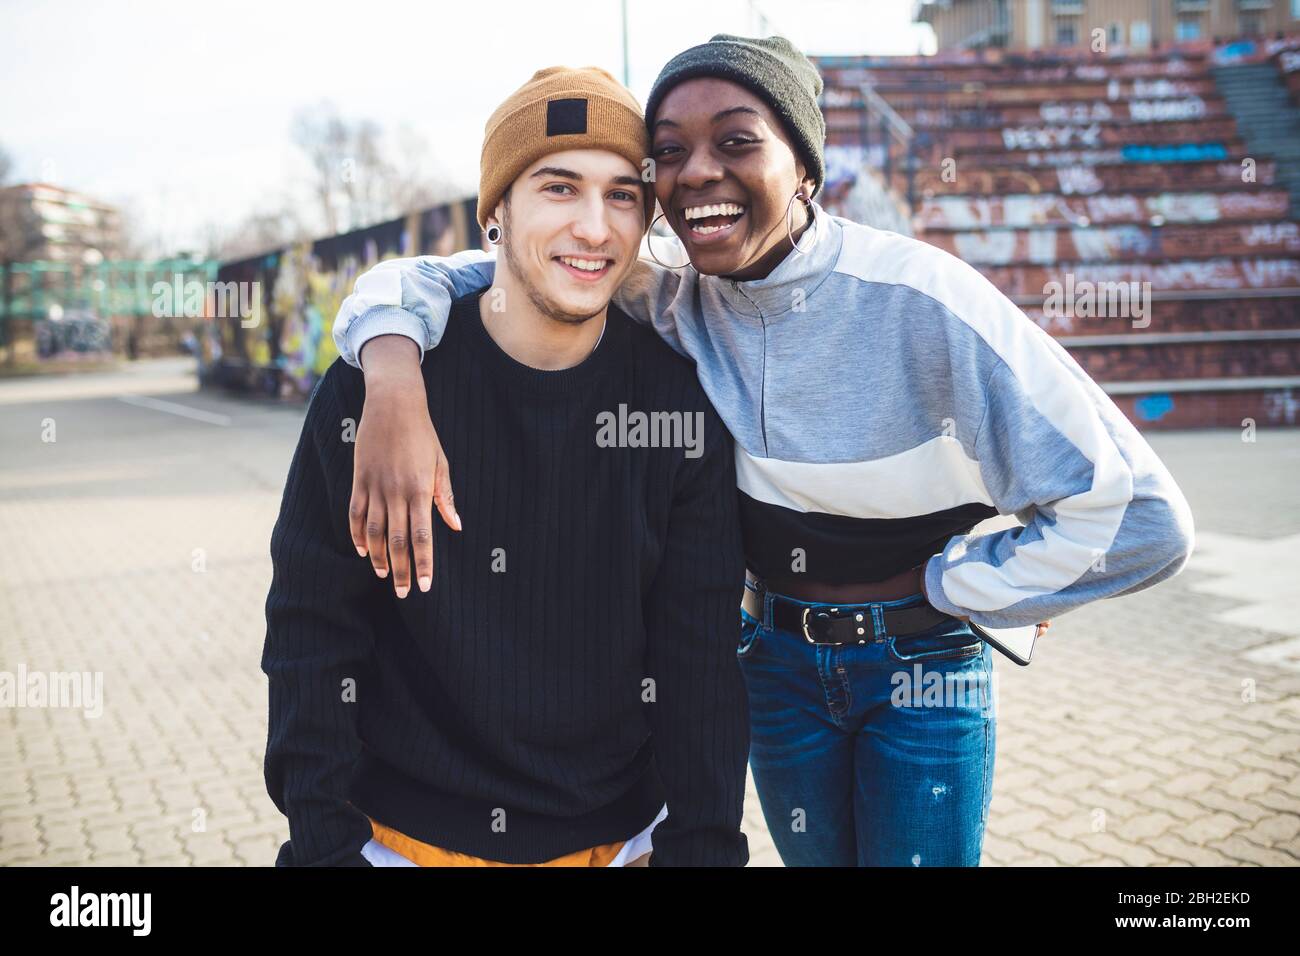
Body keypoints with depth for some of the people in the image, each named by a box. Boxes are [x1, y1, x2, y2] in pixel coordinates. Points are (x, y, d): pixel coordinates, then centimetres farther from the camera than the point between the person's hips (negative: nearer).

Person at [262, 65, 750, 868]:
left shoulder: (680, 403, -9)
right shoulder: (376, 386, -14)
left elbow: (698, 652, -5)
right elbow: (314, 629, -8)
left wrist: (702, 844, -7)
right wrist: (323, 840, -9)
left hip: (620, 831, 2)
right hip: (406, 833, -1)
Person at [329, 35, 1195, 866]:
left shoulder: (920, 301, -23)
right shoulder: (661, 295, -12)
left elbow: (1140, 517, -21)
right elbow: (436, 277, -10)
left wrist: (938, 586, -14)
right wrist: (396, 383, -32)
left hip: (923, 666, -3)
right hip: (776, 658, 3)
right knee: (812, 854, 20)